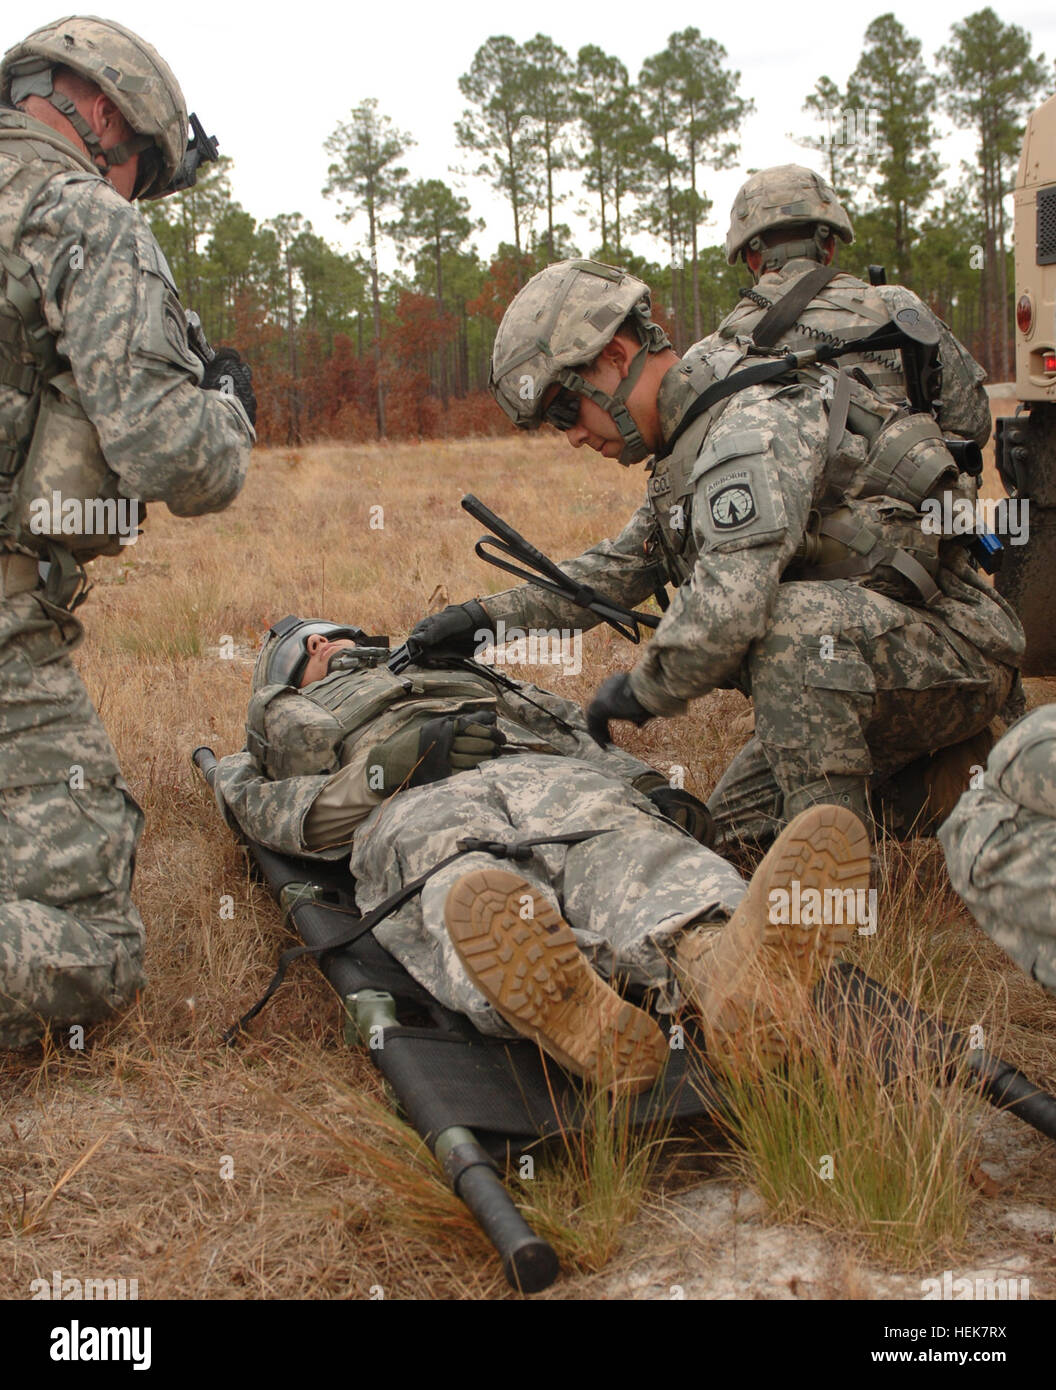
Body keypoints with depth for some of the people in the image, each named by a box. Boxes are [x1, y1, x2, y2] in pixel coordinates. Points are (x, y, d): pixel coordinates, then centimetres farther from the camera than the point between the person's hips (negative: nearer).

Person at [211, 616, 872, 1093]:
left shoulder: (471, 678, 45)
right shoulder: (288, 719, 39)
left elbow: (576, 726, 30)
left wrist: (643, 783, 8)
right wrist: (397, 757, 1)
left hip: (551, 775, 3)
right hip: (416, 808, -2)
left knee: (619, 844, -35)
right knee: (462, 889, -40)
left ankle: (730, 972, -68)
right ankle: (593, 1032, -71)